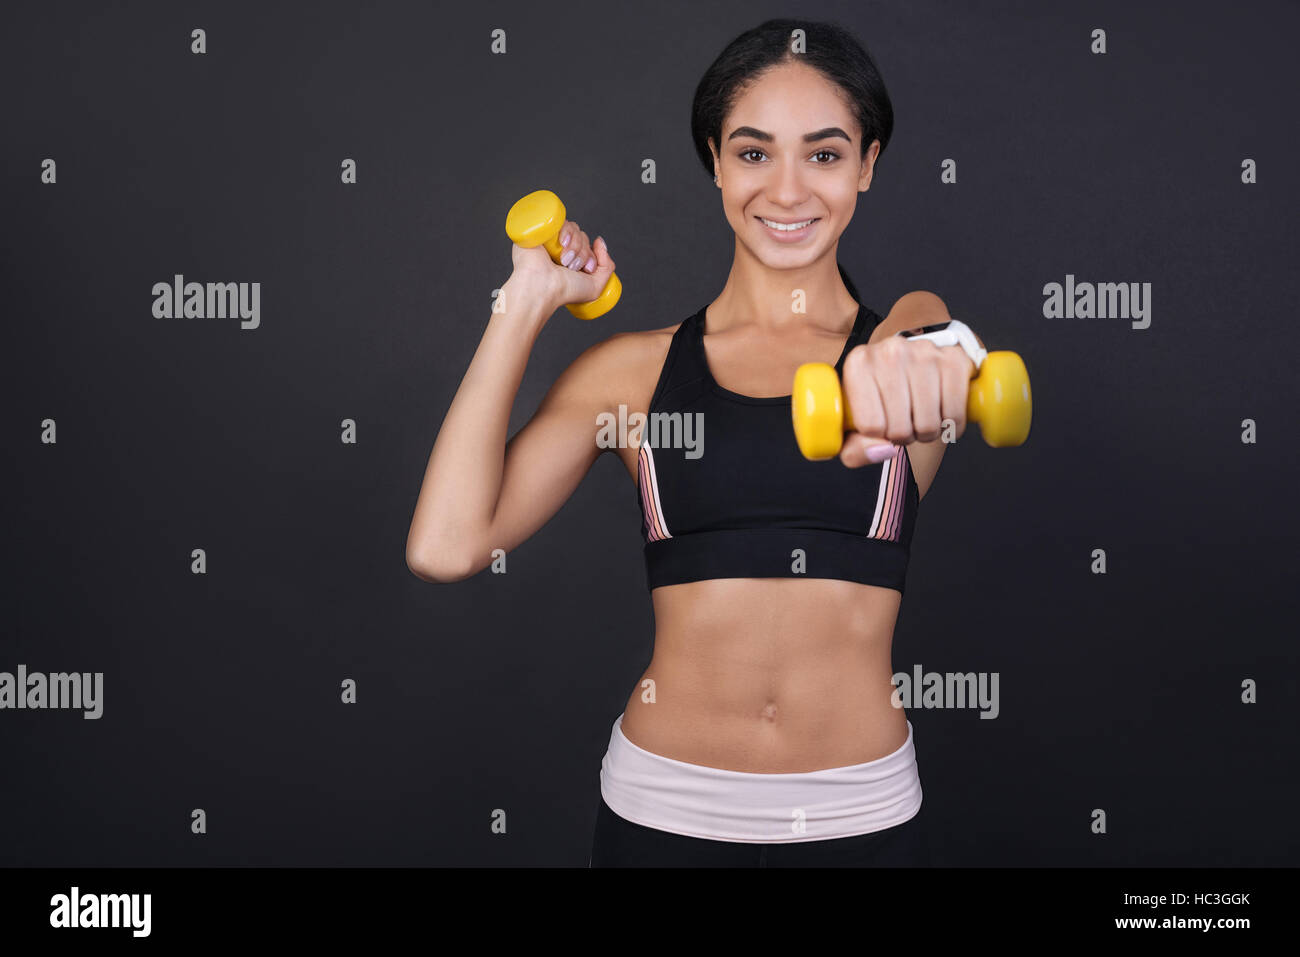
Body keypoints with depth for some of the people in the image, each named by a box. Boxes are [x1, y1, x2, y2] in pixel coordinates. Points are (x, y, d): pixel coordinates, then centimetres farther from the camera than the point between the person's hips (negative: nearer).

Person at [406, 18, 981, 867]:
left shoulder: (908, 334, 2)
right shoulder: (636, 368, 0)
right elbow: (445, 545, -11)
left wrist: (921, 360, -46)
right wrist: (530, 302, -5)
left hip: (862, 816, 0)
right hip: (664, 807, 0)